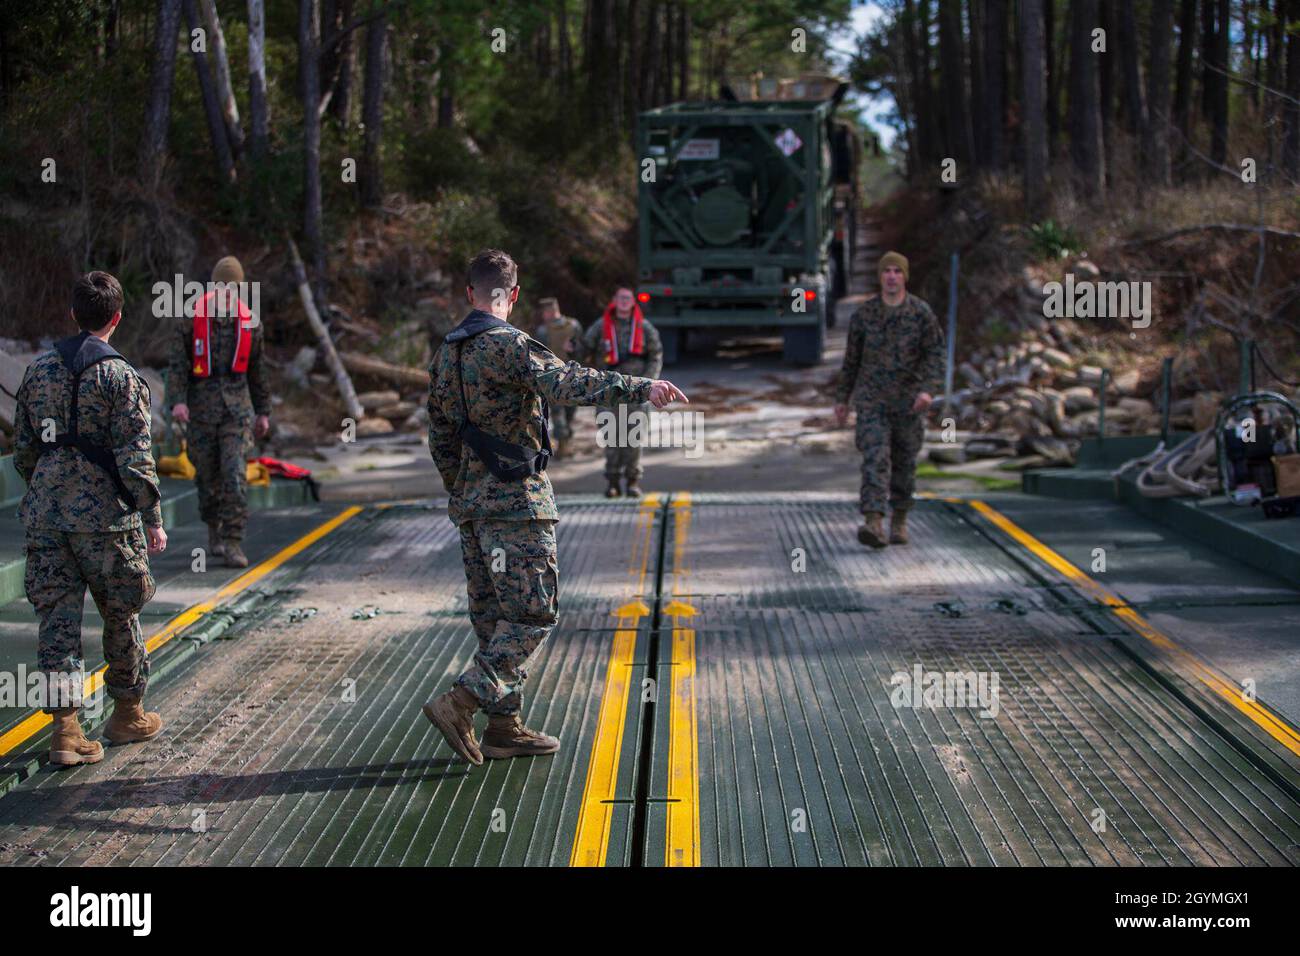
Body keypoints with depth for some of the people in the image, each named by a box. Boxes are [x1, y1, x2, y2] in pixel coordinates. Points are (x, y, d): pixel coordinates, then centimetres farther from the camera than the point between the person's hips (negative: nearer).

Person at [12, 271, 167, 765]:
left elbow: (23, 450, 14)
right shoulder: (120, 376, -9)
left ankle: (65, 728, 1)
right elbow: (135, 455, -12)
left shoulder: (38, 370, 8)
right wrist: (153, 519, -7)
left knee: (58, 618, 5)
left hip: (45, 515, 5)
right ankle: (128, 714, 25)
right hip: (104, 513, -4)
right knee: (120, 614, 12)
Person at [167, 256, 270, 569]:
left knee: (235, 472, -12)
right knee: (207, 473, 8)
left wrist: (263, 411, 13)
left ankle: (233, 543, -12)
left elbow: (256, 369, 12)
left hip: (237, 404, 0)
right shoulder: (191, 318, -3)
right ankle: (214, 530, 31)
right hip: (201, 405, 0)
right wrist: (177, 401, -21)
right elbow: (177, 363, -7)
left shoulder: (250, 321, 4)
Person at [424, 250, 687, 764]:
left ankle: (504, 727, 14)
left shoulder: (445, 353, 12)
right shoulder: (508, 344, -13)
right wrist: (639, 388, -37)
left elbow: (441, 440, 17)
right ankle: (460, 702, -12)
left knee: (494, 615, 12)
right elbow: (565, 383, -31)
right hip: (516, 500, -8)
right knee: (533, 612, -4)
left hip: (471, 504, 9)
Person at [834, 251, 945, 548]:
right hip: (872, 400, 0)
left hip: (908, 401, 0)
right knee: (875, 459, -14)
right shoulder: (864, 313, 2)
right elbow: (852, 358, 10)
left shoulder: (921, 312, -2)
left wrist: (927, 389, -22)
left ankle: (899, 521, 28)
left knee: (904, 462, 10)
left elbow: (935, 354, -6)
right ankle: (874, 525, -25)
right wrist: (842, 398, 11)